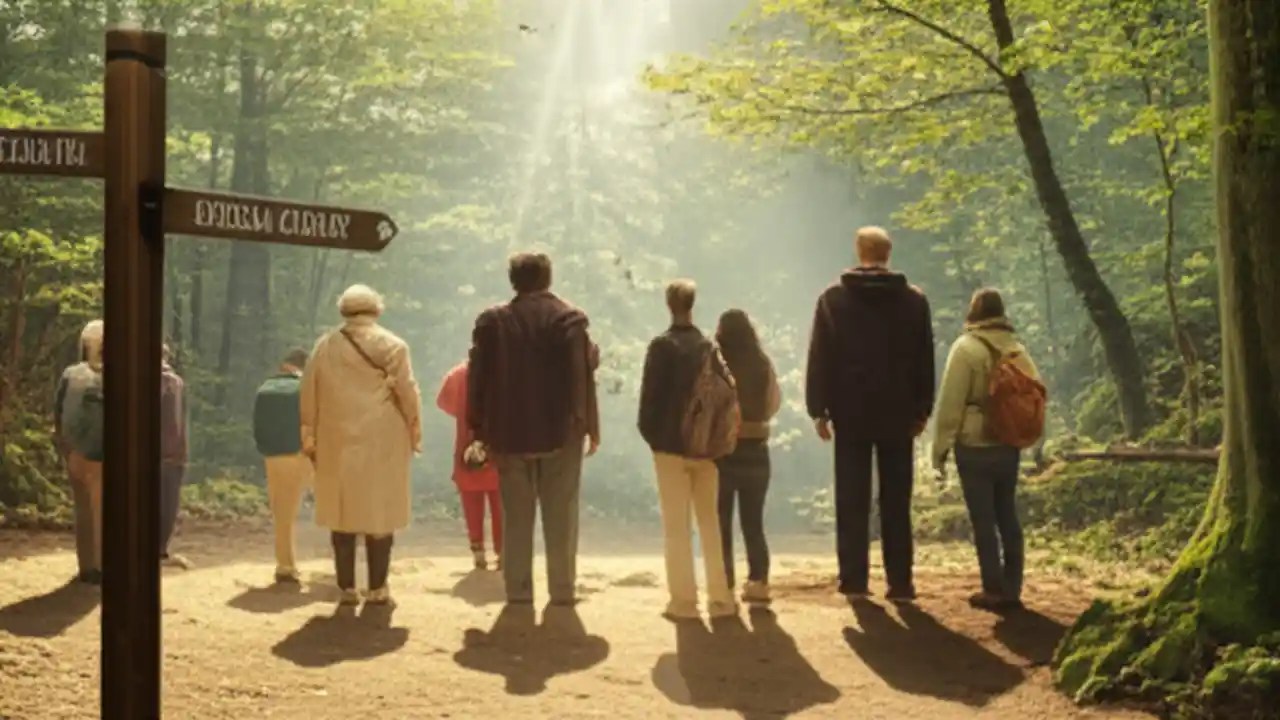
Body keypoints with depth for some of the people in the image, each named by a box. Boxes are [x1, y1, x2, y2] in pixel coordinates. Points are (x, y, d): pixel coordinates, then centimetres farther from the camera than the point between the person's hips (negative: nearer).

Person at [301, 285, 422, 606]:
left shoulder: (325, 346, 5)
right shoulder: (393, 345, -2)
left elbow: (309, 394, 5)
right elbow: (407, 392, -5)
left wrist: (309, 437, 11)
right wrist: (414, 432, 5)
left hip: (338, 443, 2)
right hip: (382, 443, -2)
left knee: (342, 511, 8)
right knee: (380, 512, 3)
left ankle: (347, 588, 6)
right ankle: (377, 588, 1)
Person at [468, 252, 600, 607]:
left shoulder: (492, 321, 1)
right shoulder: (569, 318, -5)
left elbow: (478, 377, 1)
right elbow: (582, 376, -10)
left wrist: (481, 429, 6)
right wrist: (591, 425, -5)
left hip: (510, 432, 2)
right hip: (560, 430, -1)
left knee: (516, 517, 8)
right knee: (560, 517, 6)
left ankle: (518, 590, 8)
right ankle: (563, 589, 7)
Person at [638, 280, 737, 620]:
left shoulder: (662, 346, -7)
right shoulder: (709, 346, 4)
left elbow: (650, 394, -10)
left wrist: (650, 433, 2)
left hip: (671, 445, -3)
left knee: (676, 526, 1)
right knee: (710, 522, 11)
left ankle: (684, 600, -2)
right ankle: (720, 598, 9)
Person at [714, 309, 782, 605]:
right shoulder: (764, 365, -3)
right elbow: (774, 404, 8)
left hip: (722, 449, -3)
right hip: (755, 450, 3)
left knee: (721, 521, 6)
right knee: (753, 521, 12)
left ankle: (724, 586, 2)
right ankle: (758, 582, 8)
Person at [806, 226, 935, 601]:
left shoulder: (834, 298, 0)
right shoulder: (914, 299, 3)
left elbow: (820, 357, -2)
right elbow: (924, 361, 5)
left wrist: (818, 408, 1)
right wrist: (922, 410, 11)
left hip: (851, 413, -1)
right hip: (898, 414, 1)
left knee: (852, 500, 3)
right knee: (896, 502, 4)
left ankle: (853, 579, 1)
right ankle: (900, 581, 2)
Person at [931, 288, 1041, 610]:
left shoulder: (966, 347, -10)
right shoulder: (1016, 348, 6)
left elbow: (950, 402, -13)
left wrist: (941, 445, -7)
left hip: (975, 446, -5)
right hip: (1009, 445, 6)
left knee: (983, 518, -1)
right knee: (1007, 516, 12)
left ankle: (994, 589, 0)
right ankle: (1011, 588, 15)